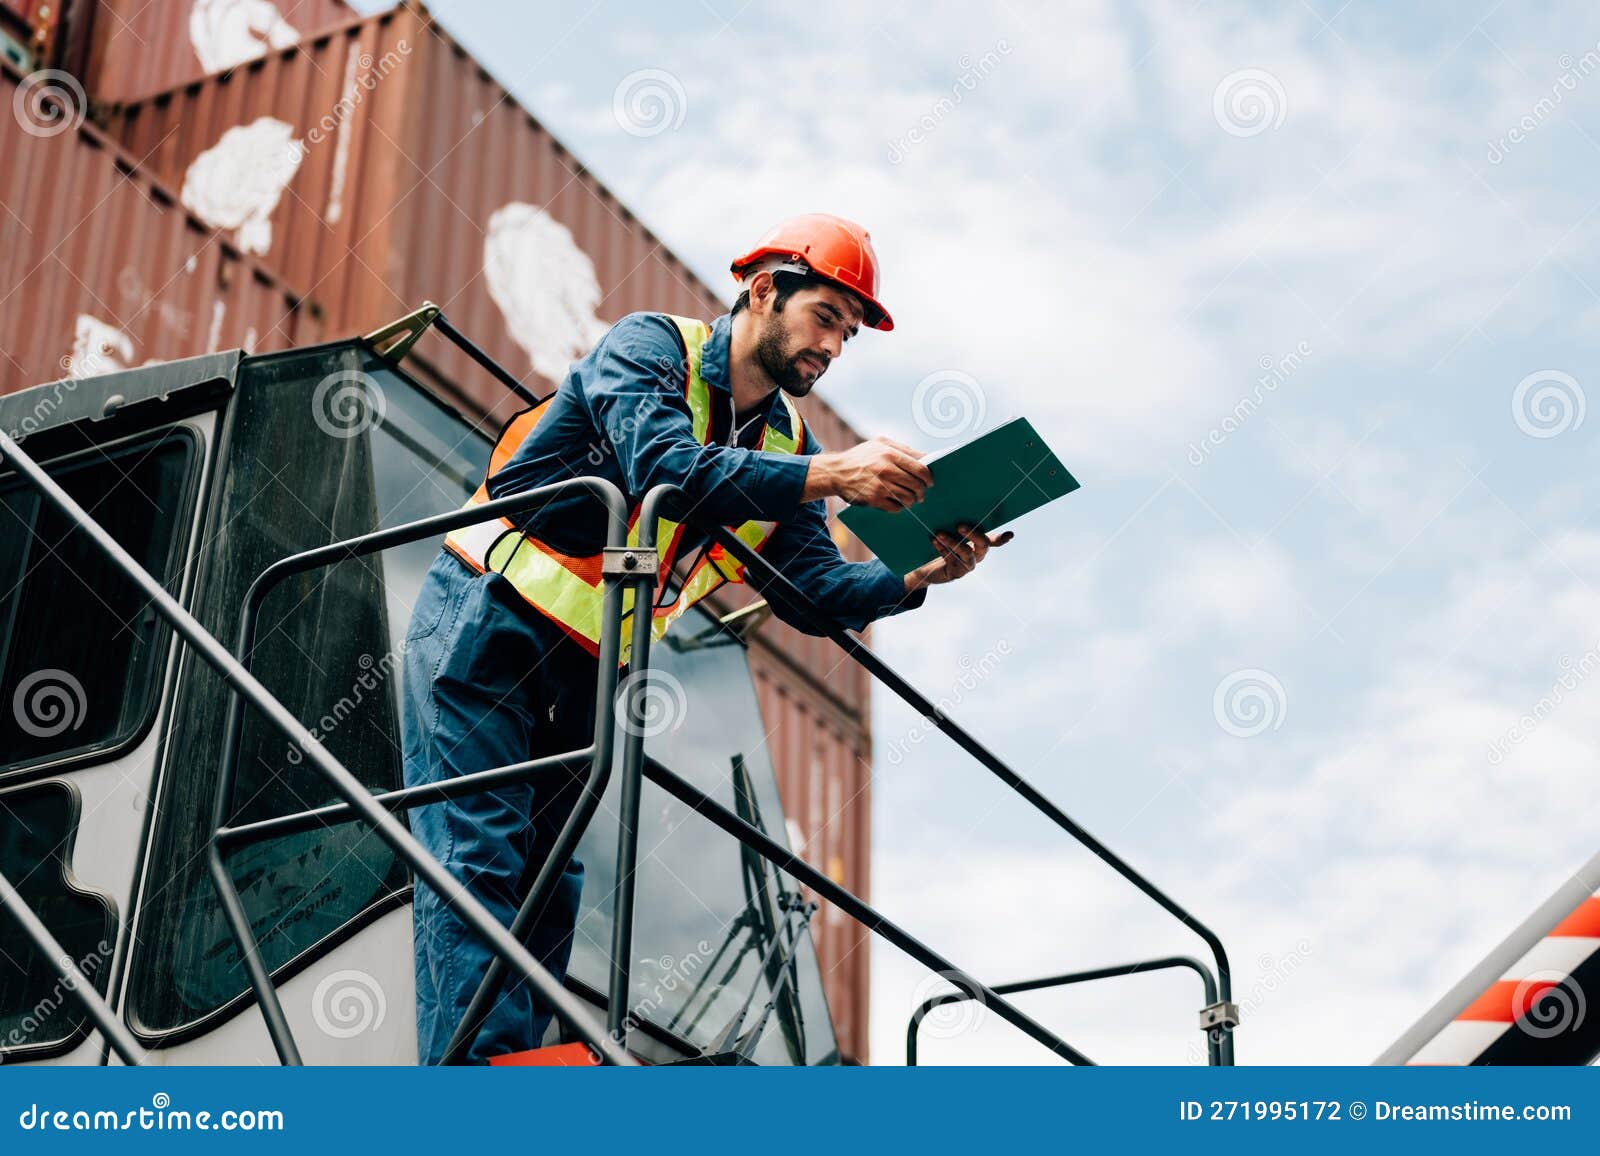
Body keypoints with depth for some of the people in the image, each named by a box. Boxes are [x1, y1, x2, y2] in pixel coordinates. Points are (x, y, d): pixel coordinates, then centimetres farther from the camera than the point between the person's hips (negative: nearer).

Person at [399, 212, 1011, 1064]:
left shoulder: (786, 442, 8)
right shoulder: (651, 347, -12)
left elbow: (815, 587, 1)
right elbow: (664, 466, -32)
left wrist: (920, 578, -17)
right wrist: (830, 474, -36)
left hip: (586, 671, 7)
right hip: (485, 623, -7)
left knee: (549, 879, 4)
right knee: (480, 858, -13)